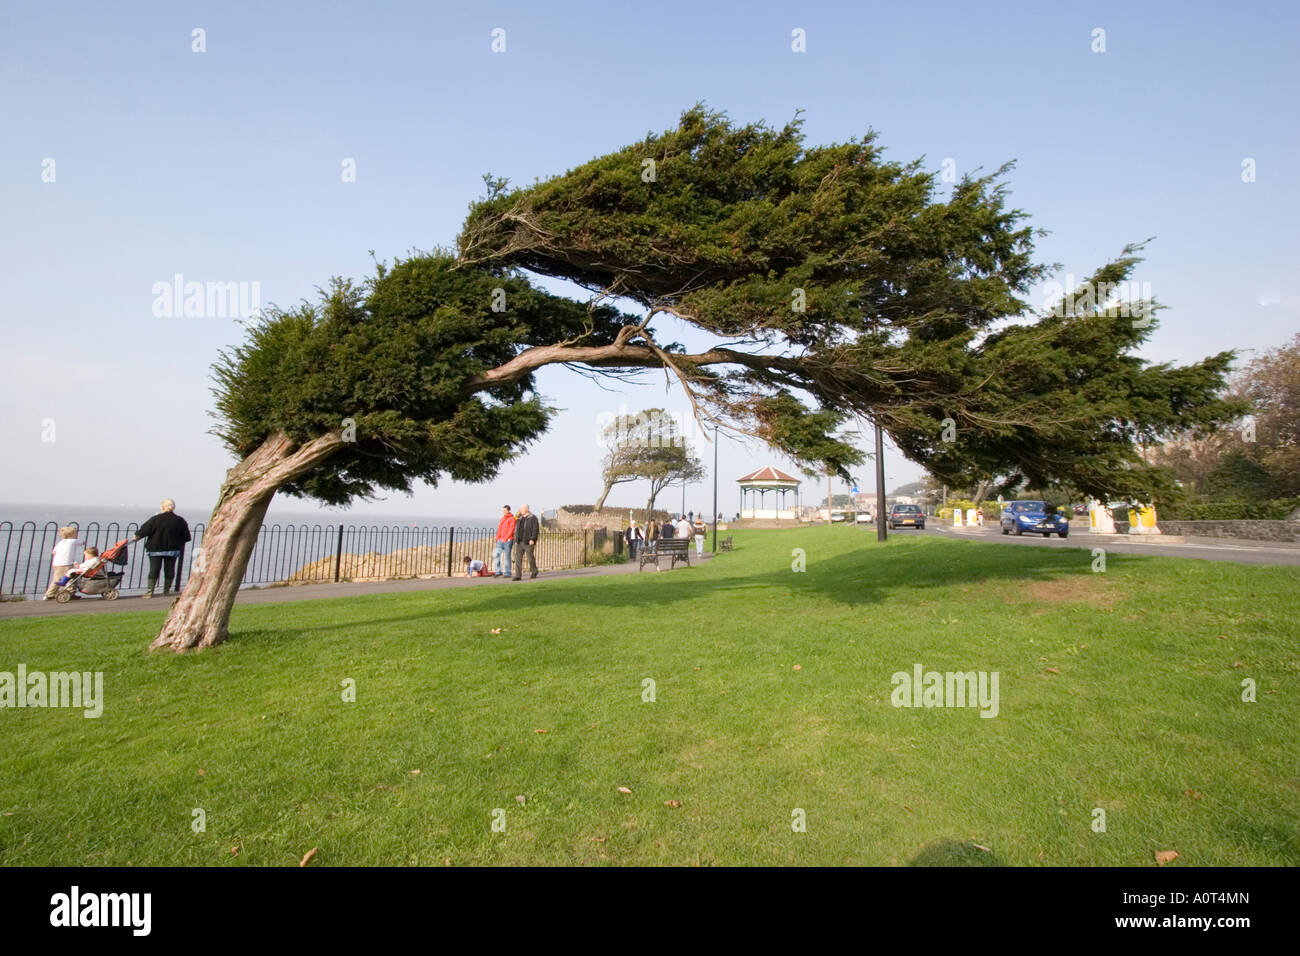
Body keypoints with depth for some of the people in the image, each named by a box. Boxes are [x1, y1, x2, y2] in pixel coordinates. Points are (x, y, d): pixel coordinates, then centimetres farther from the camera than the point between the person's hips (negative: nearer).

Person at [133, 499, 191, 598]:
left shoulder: (156, 519, -11)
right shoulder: (180, 521, -3)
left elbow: (144, 530, -5)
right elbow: (186, 537, 3)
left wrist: (137, 536, 14)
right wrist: (179, 543, 21)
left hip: (156, 549, -2)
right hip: (172, 549, 2)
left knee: (153, 570, 2)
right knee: (169, 570, 10)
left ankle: (149, 591, -1)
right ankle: (167, 590, 17)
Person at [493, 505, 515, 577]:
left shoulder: (512, 519, -5)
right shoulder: (502, 518, 17)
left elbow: (511, 530, -12)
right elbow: (499, 529, 19)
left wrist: (506, 538, -17)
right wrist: (498, 538, 9)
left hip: (508, 540, -7)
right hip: (501, 540, 7)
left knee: (506, 556, -3)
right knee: (496, 554, -2)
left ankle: (507, 573, 5)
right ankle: (498, 571, 3)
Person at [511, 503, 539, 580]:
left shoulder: (533, 518, -5)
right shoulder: (519, 518, 14)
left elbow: (536, 529, -12)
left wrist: (532, 539, -20)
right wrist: (516, 539, 16)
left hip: (528, 542, -6)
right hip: (519, 542, 6)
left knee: (530, 557, 3)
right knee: (518, 558, -4)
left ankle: (534, 571, 28)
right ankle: (518, 575, -7)